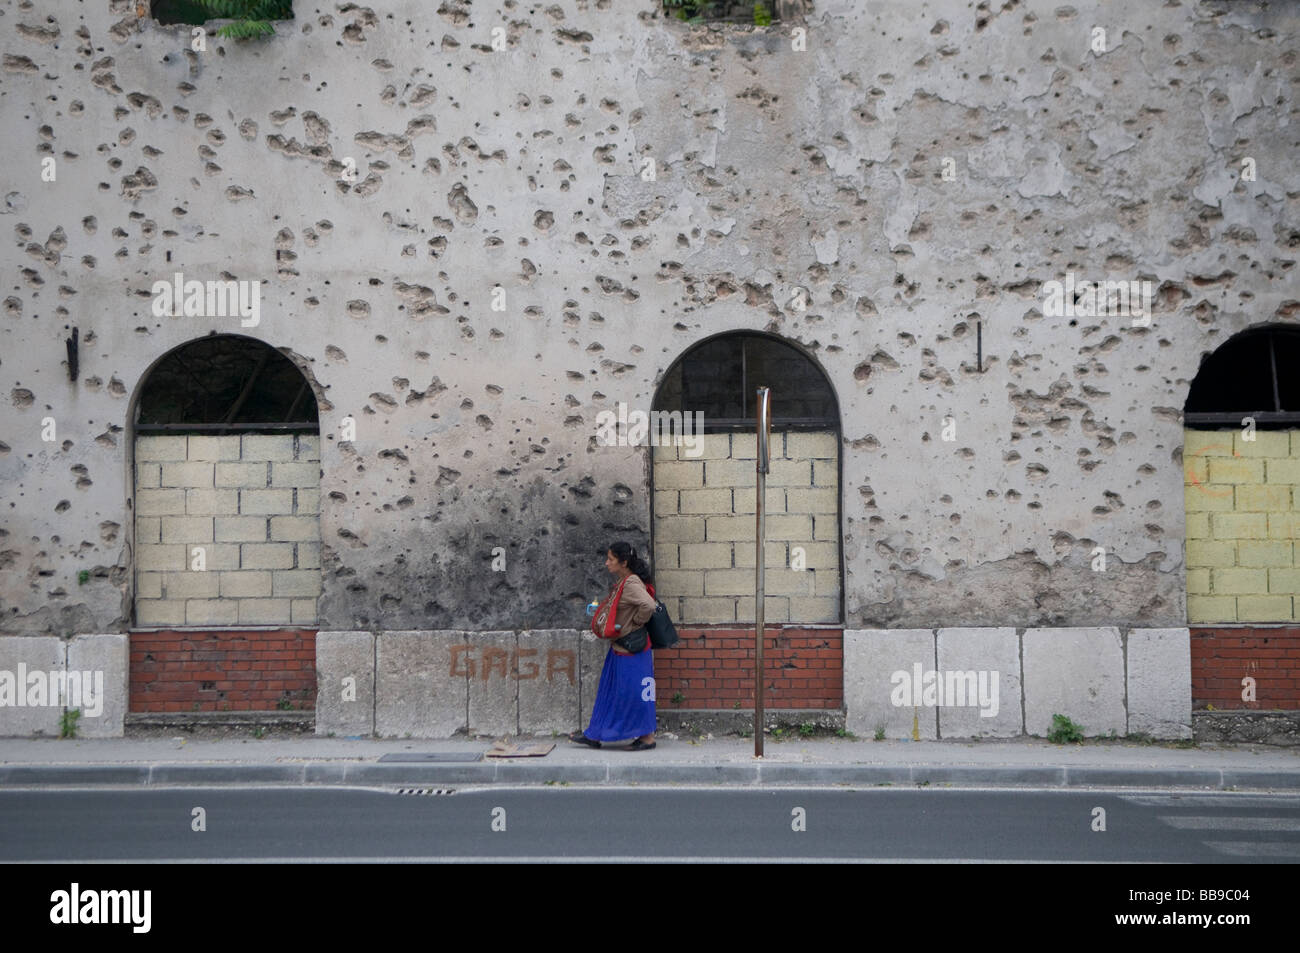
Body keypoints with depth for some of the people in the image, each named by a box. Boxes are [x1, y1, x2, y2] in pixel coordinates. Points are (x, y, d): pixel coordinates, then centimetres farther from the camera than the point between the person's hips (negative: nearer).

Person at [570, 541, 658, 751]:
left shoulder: (631, 584, -20)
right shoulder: (621, 582, 10)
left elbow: (648, 605, -34)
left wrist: (635, 624, -20)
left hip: (631, 649, -10)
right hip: (619, 647, 10)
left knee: (635, 693, -1)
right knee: (608, 691, 15)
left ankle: (647, 737, 10)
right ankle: (595, 735, 22)